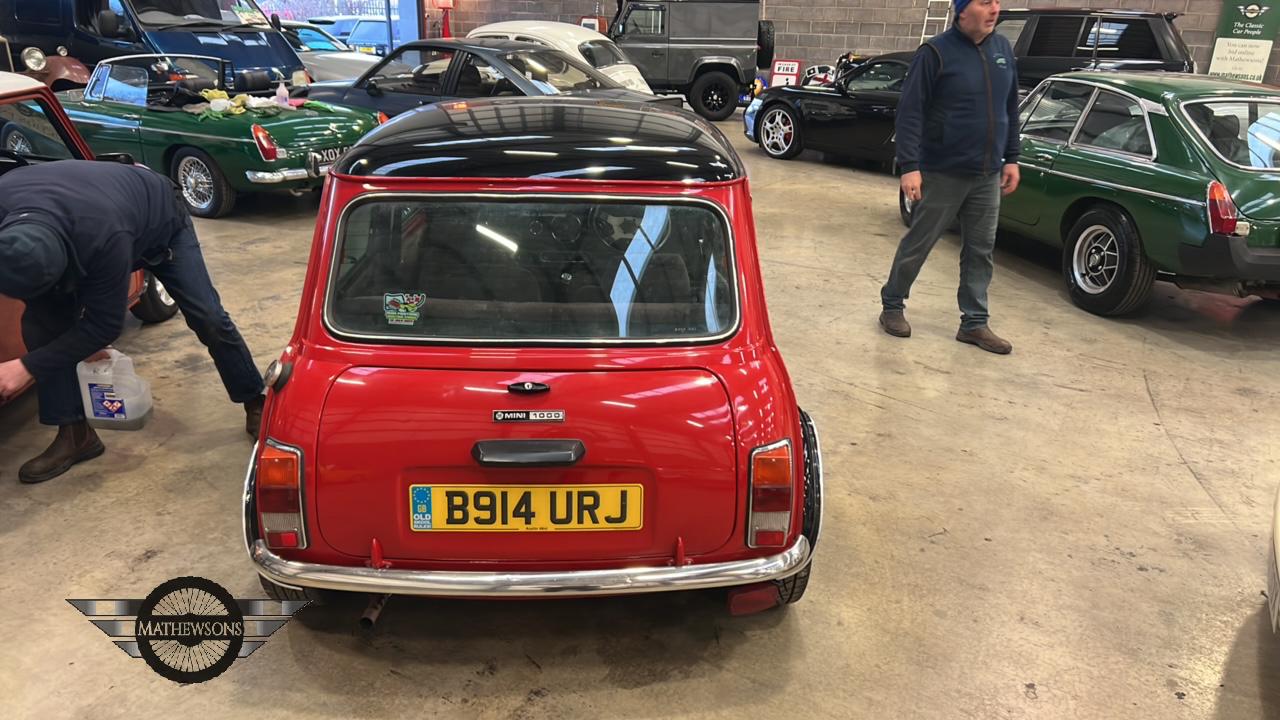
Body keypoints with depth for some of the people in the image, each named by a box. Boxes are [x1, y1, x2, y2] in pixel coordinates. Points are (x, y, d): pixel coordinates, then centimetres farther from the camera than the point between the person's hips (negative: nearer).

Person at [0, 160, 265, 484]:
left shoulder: (105, 239, -48)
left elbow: (105, 324, -34)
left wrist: (27, 367, -32)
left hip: (161, 221, -4)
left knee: (208, 318, -11)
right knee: (42, 322, -10)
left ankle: (255, 404, 9)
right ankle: (75, 434, -1)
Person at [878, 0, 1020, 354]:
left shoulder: (1003, 49, 8)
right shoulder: (935, 53, -11)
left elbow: (1010, 109, 15)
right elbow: (910, 113, -14)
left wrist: (1011, 158, 11)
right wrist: (909, 166, -21)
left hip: (988, 175, 6)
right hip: (942, 174, -6)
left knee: (981, 250, 9)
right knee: (917, 244, 5)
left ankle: (974, 323, 18)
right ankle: (892, 305, 22)